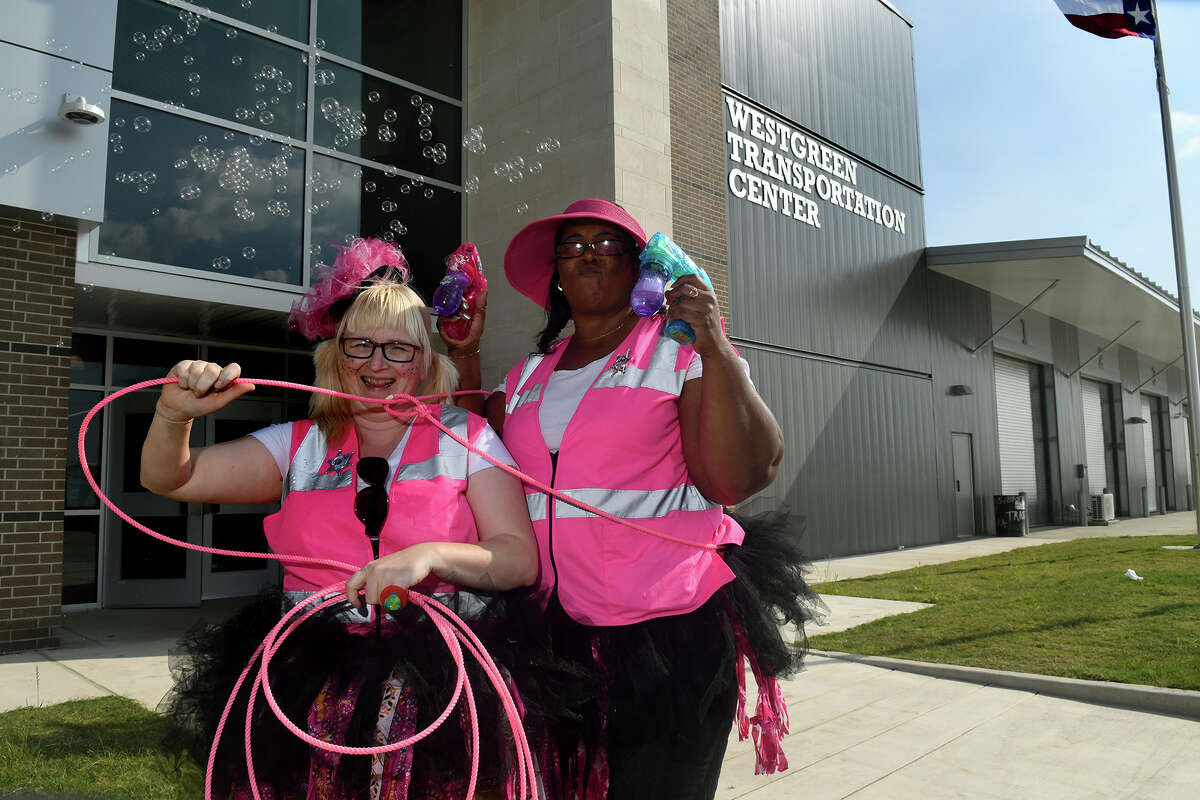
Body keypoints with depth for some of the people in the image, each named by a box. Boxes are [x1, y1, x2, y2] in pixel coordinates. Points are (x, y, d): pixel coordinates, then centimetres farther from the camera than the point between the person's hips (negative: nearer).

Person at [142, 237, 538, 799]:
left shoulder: (466, 437, 7)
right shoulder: (300, 446, 14)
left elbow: (521, 558, -2)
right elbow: (169, 478, 10)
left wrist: (431, 555, -19)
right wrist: (174, 414, -11)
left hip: (439, 654, -2)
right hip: (314, 660, 2)